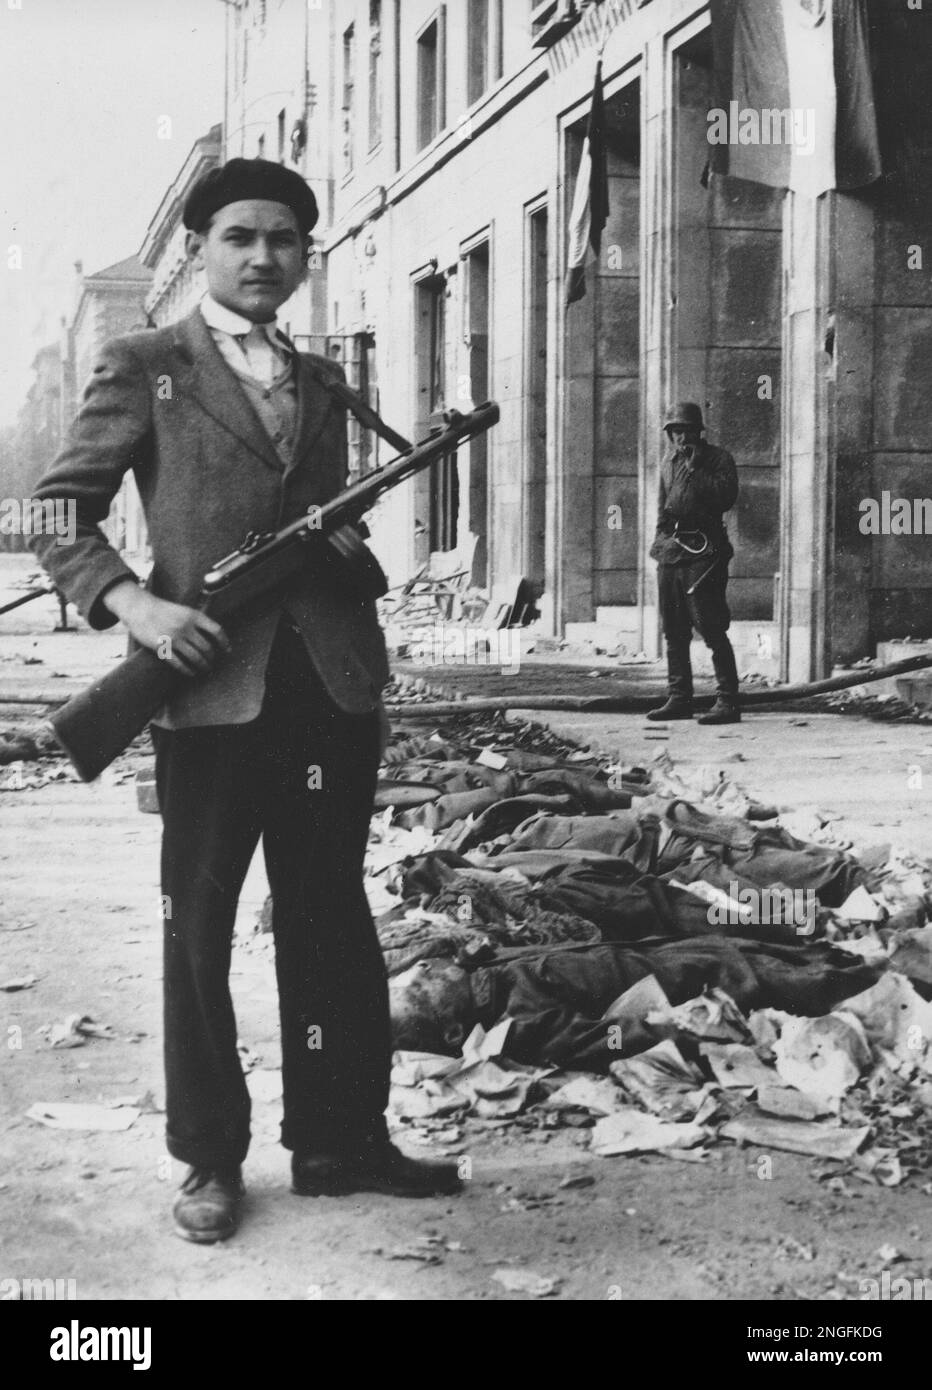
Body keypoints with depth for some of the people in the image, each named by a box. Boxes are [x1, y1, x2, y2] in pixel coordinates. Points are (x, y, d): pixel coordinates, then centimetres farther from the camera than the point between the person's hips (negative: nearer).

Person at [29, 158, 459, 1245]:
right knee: (199, 926, 5)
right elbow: (58, 514, -1)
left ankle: (340, 1139, 22)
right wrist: (133, 603, -17)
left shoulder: (320, 381, 17)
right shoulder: (144, 368, 2)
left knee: (331, 918, 11)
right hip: (212, 686, -4)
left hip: (331, 685, 5)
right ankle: (209, 1160, 16)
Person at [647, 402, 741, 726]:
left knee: (711, 629, -11)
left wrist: (695, 469, -14)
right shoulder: (668, 460, 17)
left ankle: (727, 702, -10)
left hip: (703, 551, -7)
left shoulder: (719, 459, -1)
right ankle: (678, 699, 16)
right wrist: (661, 537, 17)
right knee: (674, 631, 9)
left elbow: (726, 497, -16)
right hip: (670, 550, 7)